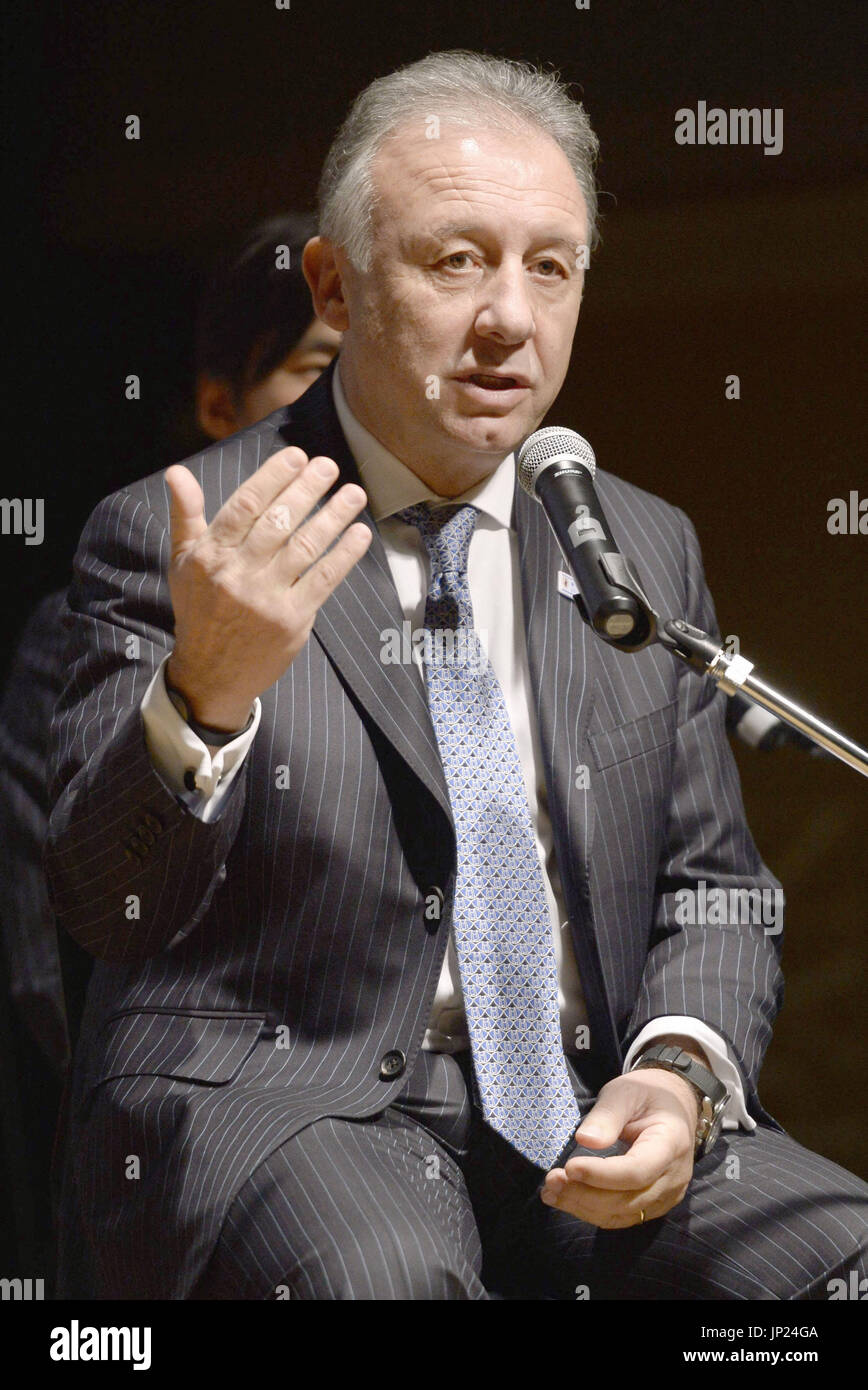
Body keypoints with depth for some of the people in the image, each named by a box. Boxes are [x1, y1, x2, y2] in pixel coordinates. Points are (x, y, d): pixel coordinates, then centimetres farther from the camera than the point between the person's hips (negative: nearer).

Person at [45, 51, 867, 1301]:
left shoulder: (649, 552, 14)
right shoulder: (168, 541, 0)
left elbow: (711, 890, 15)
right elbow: (104, 907, -8)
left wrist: (682, 1072, -7)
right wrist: (203, 691, -28)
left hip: (591, 1112, 5)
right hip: (276, 1099, -4)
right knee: (382, 1274, -36)